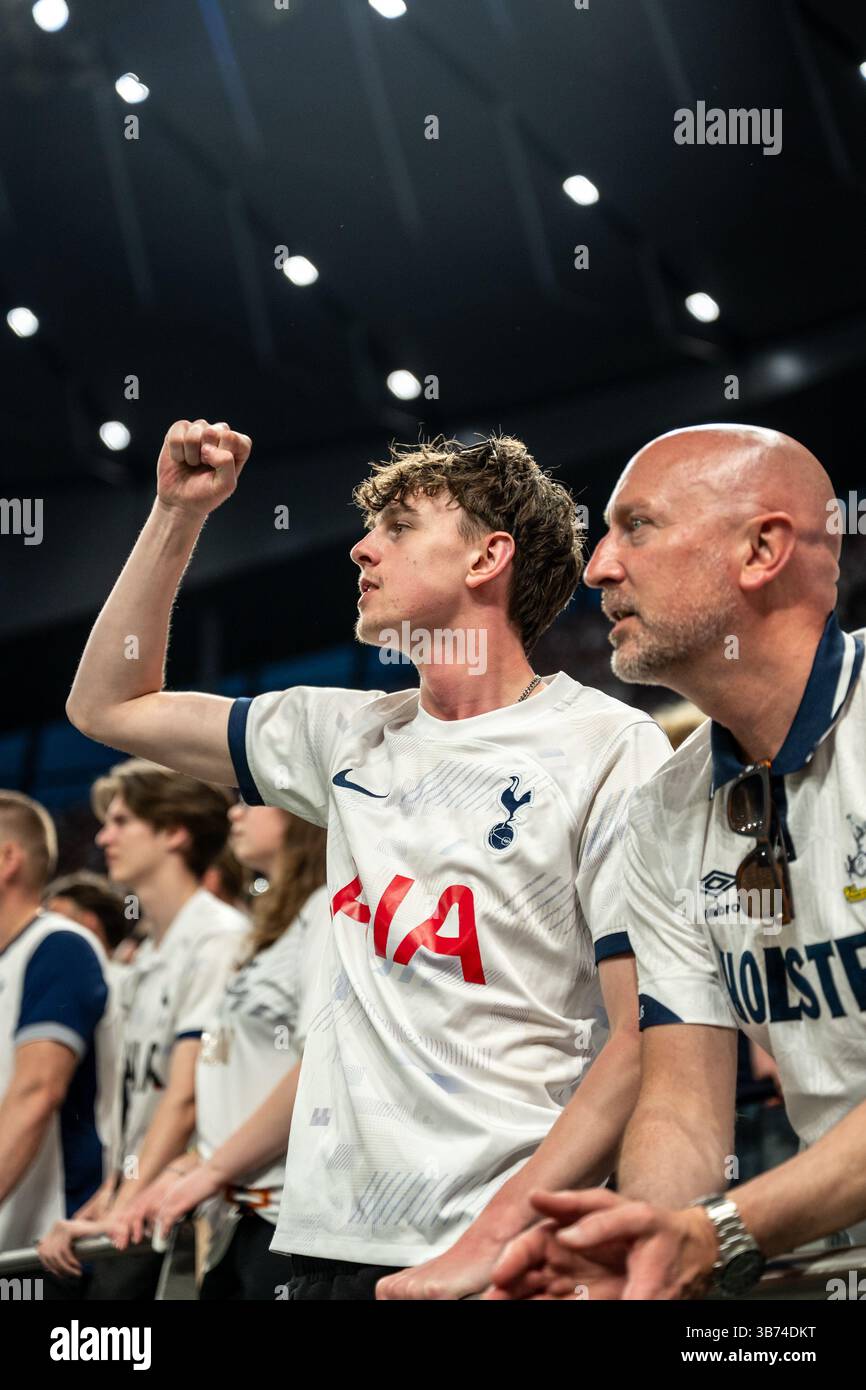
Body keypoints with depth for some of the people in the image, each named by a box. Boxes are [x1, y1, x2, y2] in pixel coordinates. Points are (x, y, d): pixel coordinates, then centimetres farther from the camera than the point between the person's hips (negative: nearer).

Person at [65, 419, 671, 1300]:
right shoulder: (351, 737, 12)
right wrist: (177, 513, 13)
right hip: (331, 1241, 6)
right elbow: (108, 706, 21)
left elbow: (647, 1044, -13)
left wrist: (489, 1240, -21)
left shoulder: (611, 751, -6)